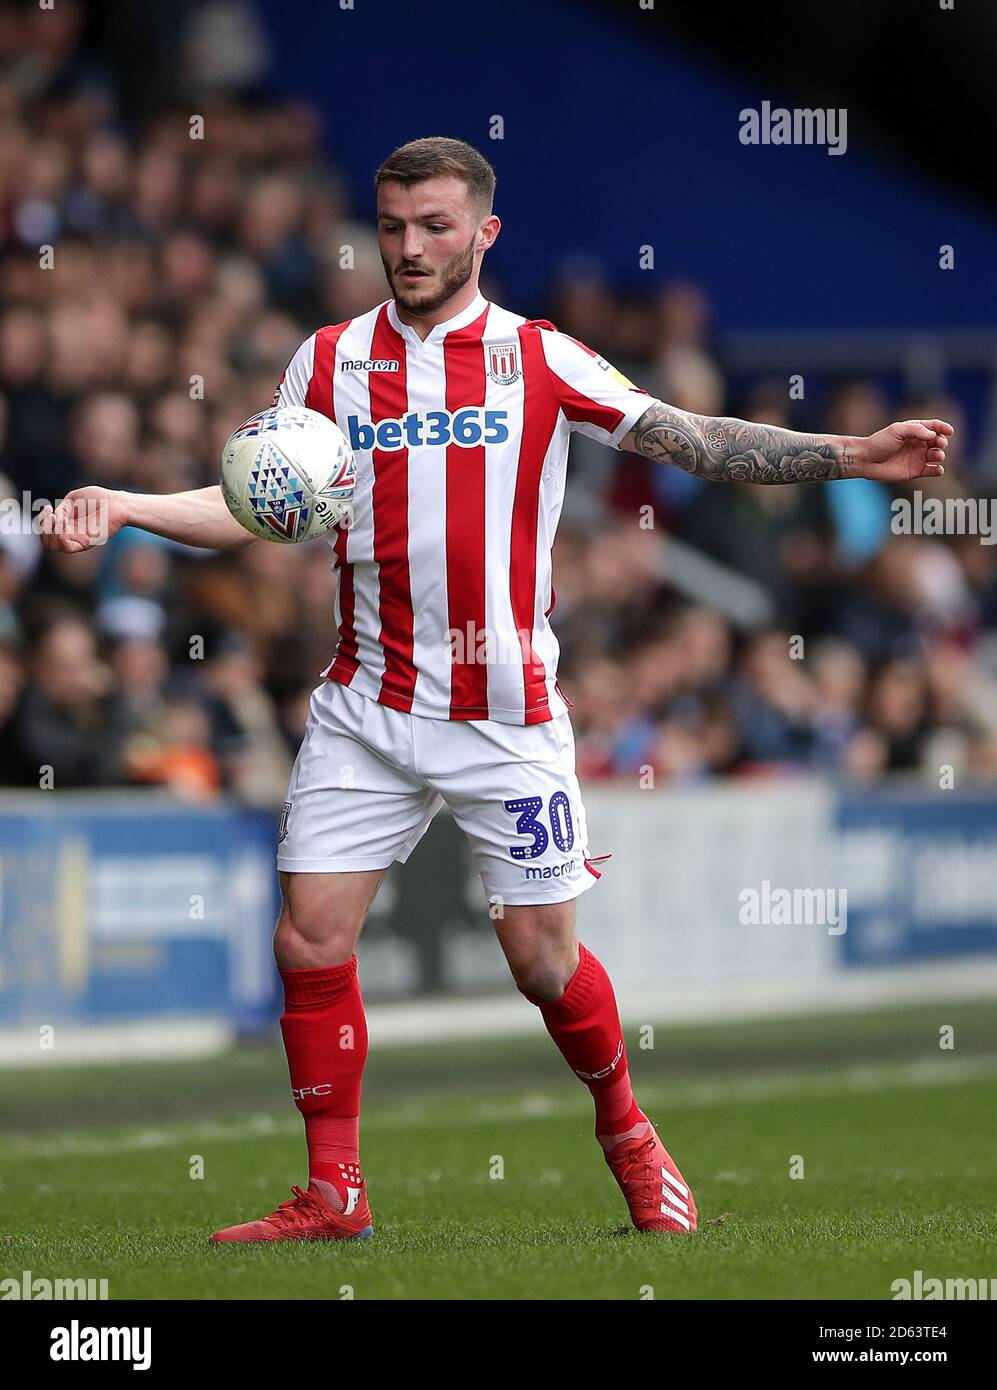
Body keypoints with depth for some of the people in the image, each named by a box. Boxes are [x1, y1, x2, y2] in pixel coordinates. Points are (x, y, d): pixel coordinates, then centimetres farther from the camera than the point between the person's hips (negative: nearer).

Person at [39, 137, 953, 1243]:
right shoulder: (330, 360, 5)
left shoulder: (540, 358, -1)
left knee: (542, 956, -1)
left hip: (505, 713, -2)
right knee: (310, 942, -5)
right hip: (365, 712, 2)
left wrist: (853, 456, -12)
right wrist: (120, 507, -6)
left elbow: (698, 442, -3)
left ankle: (626, 1132, 25)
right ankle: (332, 1193, 7)